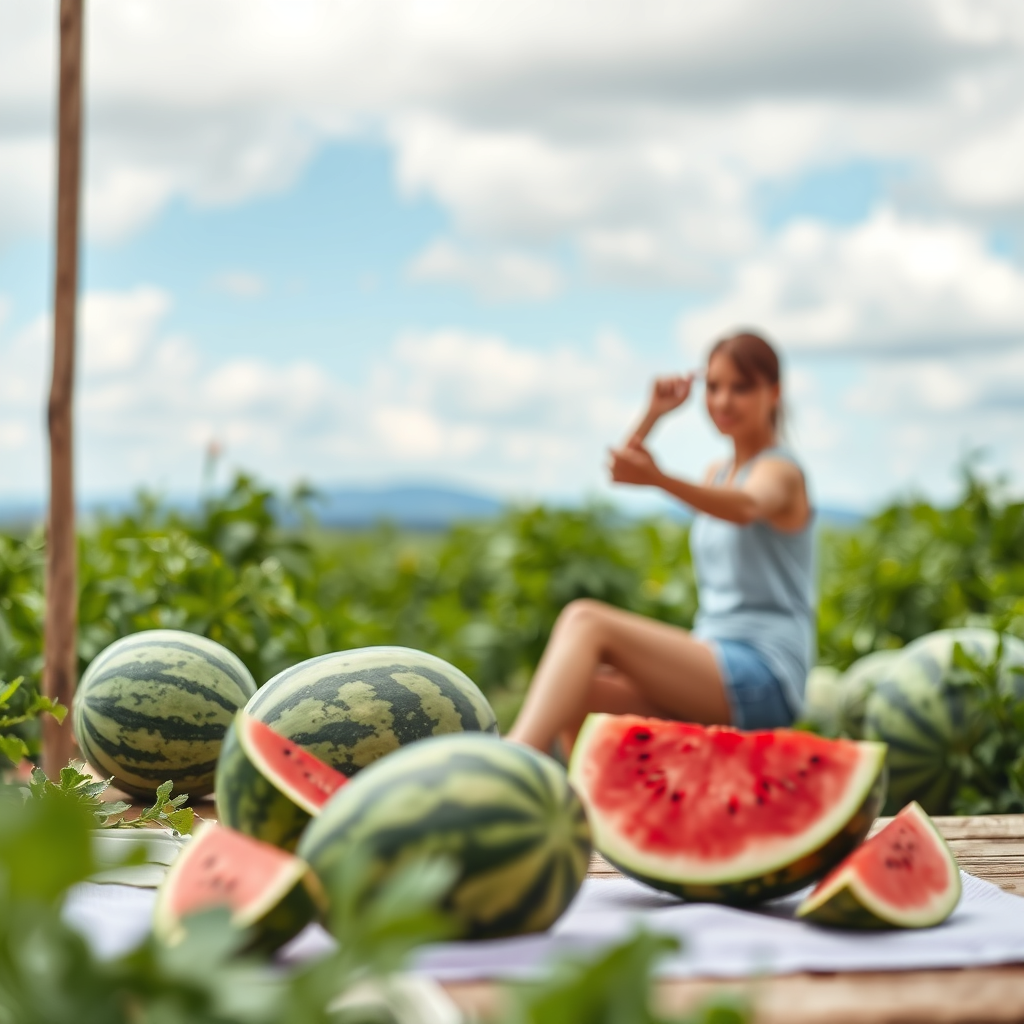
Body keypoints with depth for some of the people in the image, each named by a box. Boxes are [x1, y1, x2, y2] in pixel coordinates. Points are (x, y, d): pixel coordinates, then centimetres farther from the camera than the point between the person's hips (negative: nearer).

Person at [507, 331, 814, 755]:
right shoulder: (718, 473, 23)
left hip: (762, 676, -8)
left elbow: (746, 507, -29)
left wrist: (657, 478, -46)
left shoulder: (781, 470, -3)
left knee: (585, 620, -23)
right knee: (578, 694, -14)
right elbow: (619, 470, 22)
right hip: (716, 679, 8)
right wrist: (653, 414, 7)